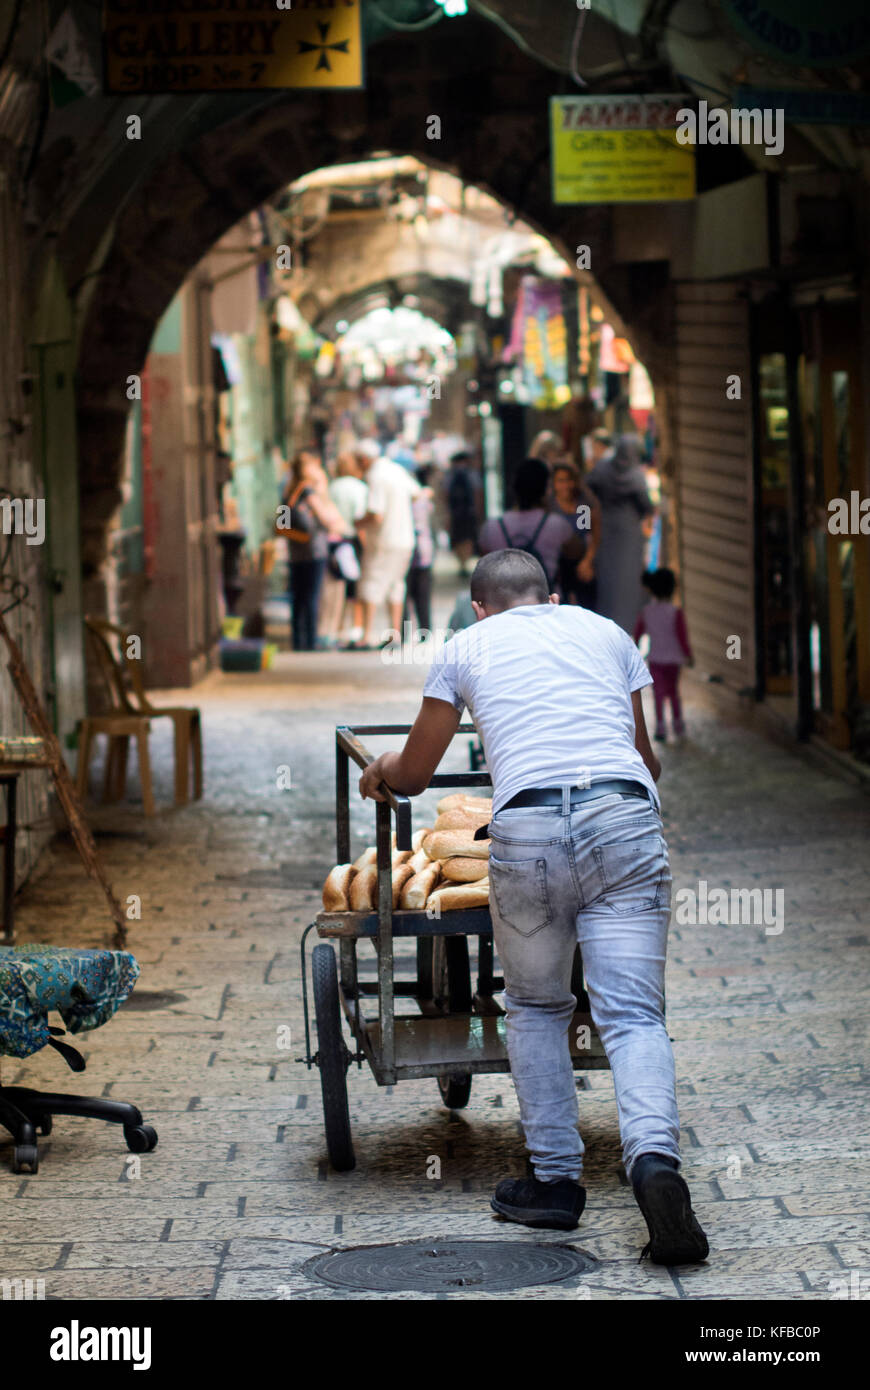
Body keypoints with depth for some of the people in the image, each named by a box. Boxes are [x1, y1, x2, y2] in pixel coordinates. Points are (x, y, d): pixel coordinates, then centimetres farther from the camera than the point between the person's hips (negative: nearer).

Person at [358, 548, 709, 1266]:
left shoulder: (464, 648, 21)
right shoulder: (605, 630, 25)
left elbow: (413, 776, 29)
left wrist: (379, 769, 52)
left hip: (529, 829, -1)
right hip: (625, 817, 1)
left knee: (536, 1008, 19)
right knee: (633, 1015, -1)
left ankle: (556, 1179, 15)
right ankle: (655, 1158, -25)